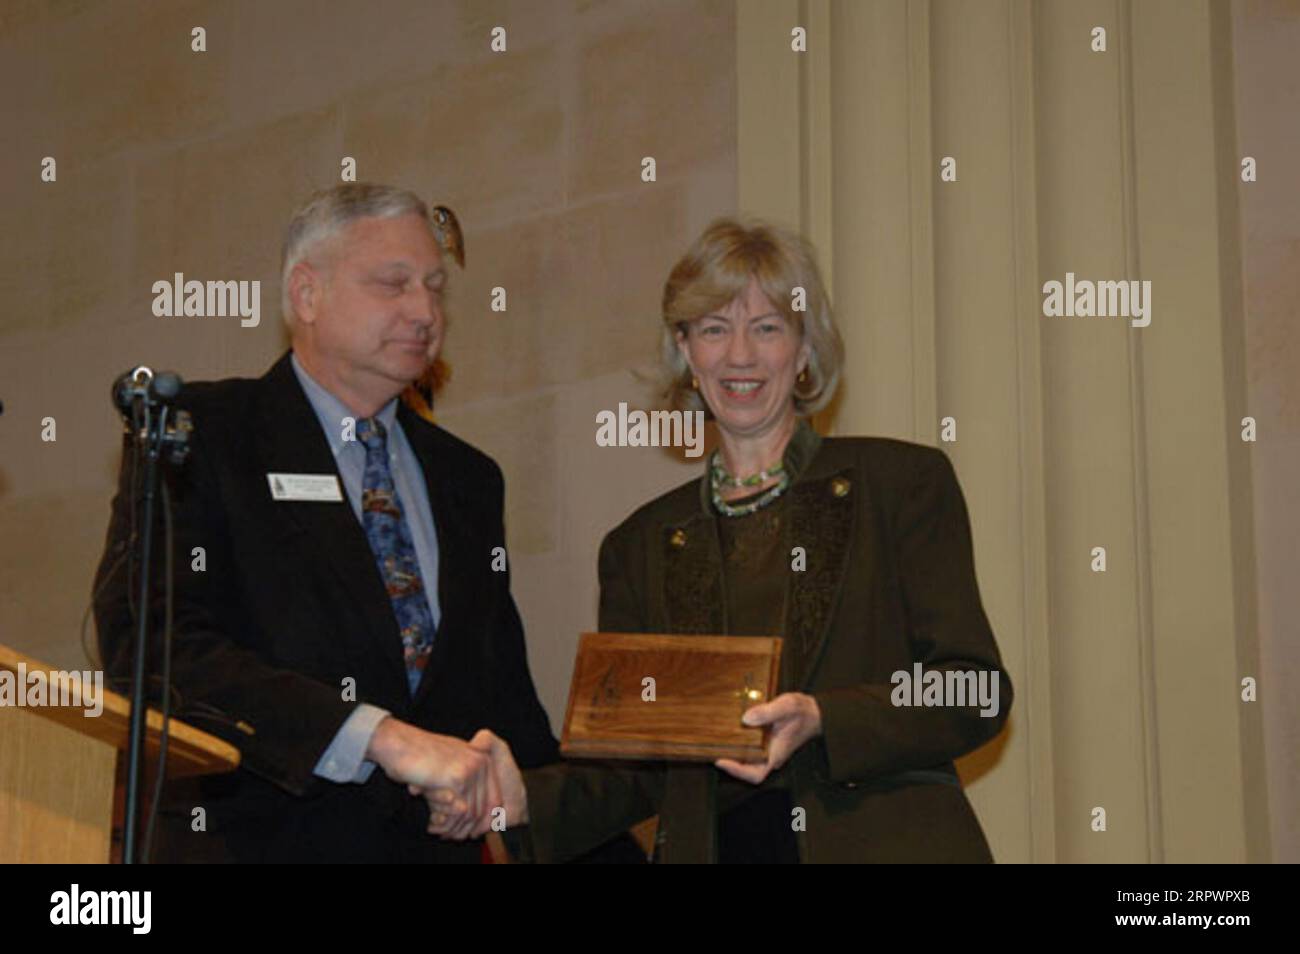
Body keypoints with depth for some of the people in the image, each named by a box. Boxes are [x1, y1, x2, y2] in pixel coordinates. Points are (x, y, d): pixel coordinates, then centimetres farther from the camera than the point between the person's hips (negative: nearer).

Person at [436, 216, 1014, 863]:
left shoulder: (904, 483, 4)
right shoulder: (641, 545, 13)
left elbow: (978, 692, -1)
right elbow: (636, 770, 11)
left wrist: (821, 722, -16)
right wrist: (527, 797, -8)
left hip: (884, 845, -3)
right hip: (711, 847, 3)